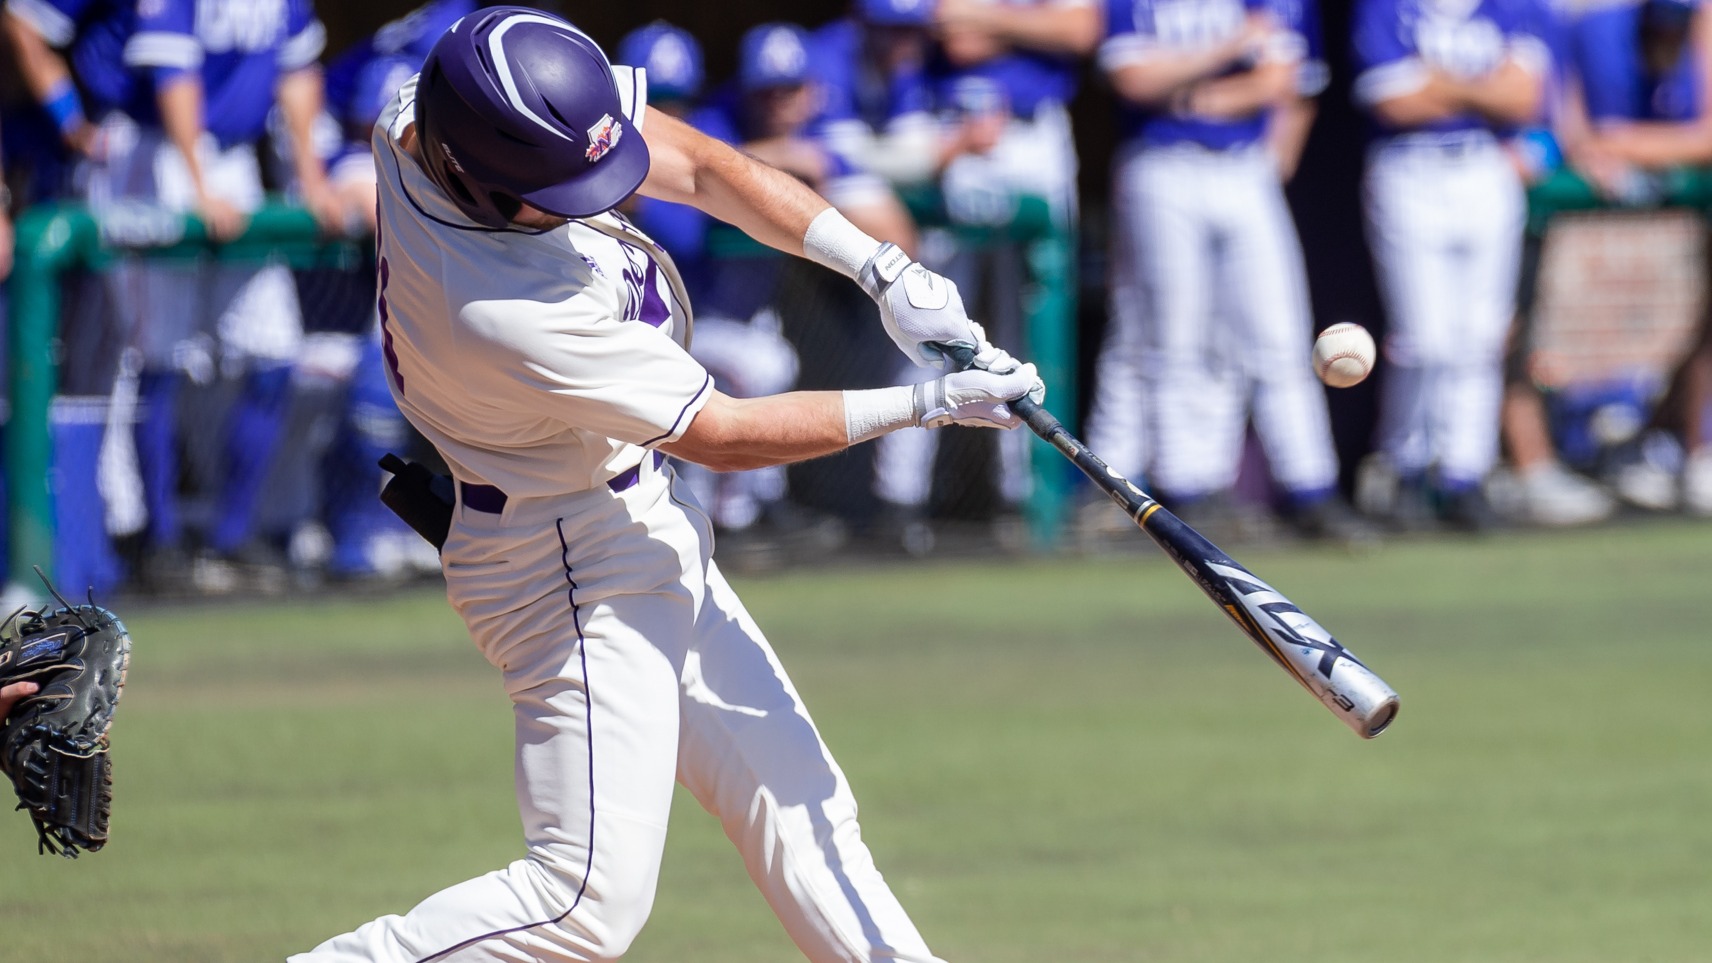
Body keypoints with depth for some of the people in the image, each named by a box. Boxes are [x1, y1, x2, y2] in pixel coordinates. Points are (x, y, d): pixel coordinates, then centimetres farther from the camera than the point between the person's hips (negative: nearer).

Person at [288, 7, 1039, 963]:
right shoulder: (503, 312, -35)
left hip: (640, 533, 10)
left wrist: (883, 269, -13)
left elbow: (699, 166, -4)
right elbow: (723, 434, -21)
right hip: (574, 560, -10)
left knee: (798, 806, 14)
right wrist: (922, 406, -16)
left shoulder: (426, 114, -13)